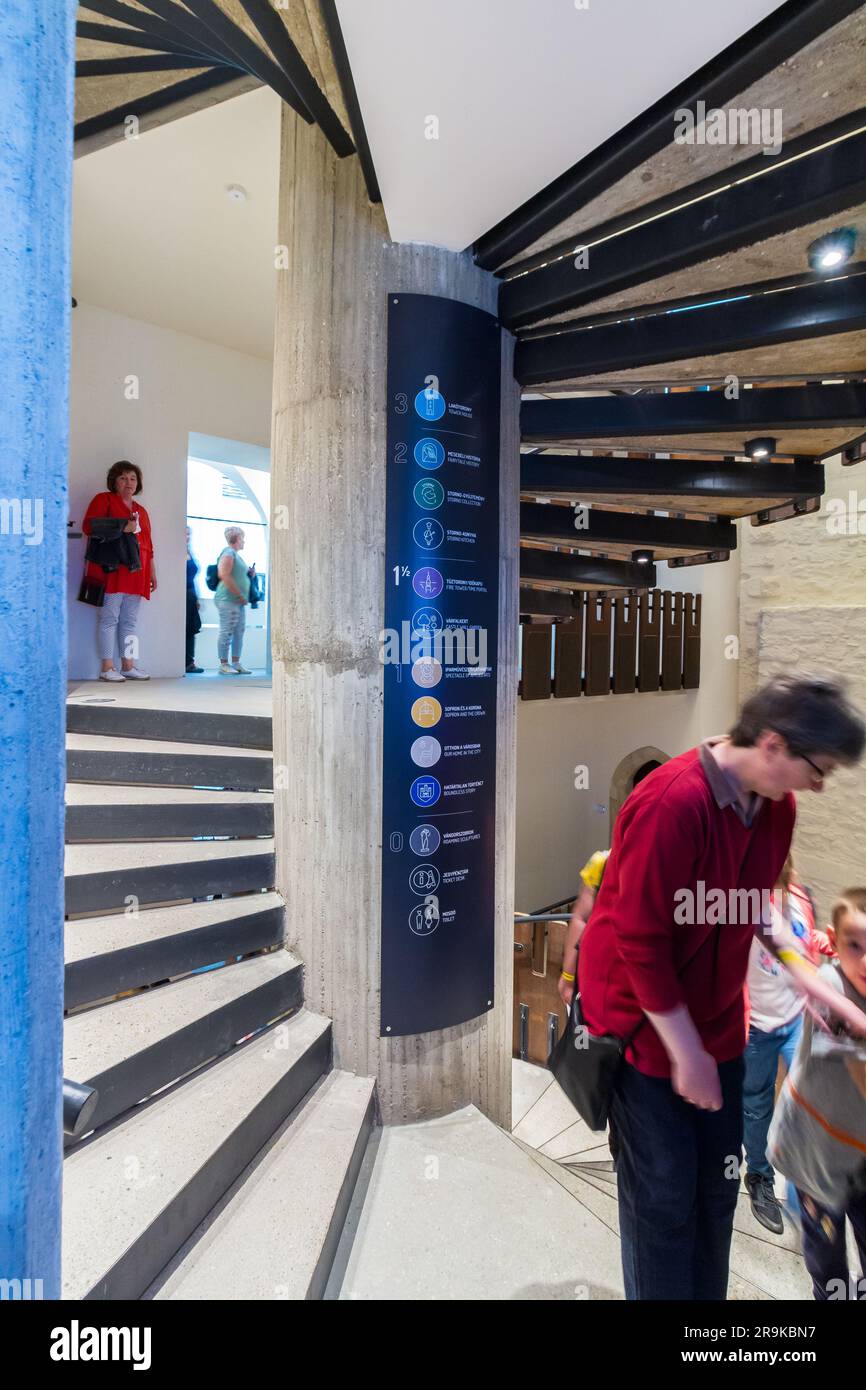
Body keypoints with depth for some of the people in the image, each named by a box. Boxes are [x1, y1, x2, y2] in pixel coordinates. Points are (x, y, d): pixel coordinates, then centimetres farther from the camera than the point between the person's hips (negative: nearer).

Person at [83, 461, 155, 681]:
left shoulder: (141, 510, 24)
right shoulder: (104, 500, 6)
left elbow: (147, 545, 23)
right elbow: (88, 526, -8)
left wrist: (152, 572, 18)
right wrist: (122, 527, -13)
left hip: (135, 572, 6)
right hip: (112, 570, -6)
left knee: (130, 620, 4)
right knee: (110, 617, -8)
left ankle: (128, 666, 6)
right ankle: (107, 667, -6)